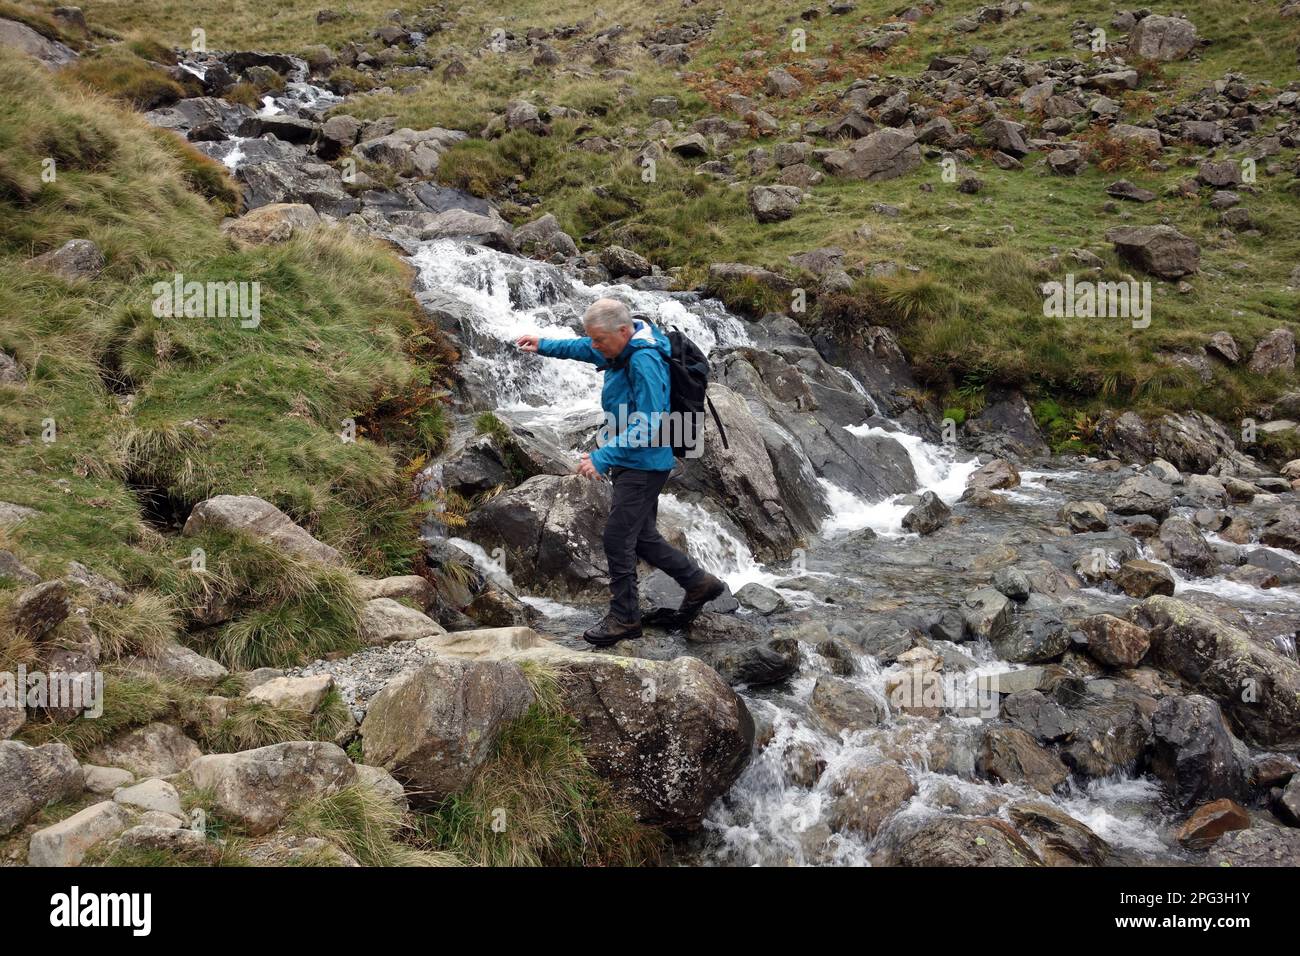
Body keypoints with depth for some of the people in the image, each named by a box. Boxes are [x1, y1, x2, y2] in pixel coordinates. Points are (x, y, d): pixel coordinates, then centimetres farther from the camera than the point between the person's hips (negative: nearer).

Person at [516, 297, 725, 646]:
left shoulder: (644, 362, -24)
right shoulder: (621, 348, 5)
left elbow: (648, 425, -28)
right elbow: (583, 348, 28)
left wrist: (603, 457, -30)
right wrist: (544, 346, 23)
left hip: (644, 463, -10)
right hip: (631, 460, 10)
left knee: (618, 537, -5)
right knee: (642, 536, 16)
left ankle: (624, 617, 8)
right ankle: (699, 582, 28)